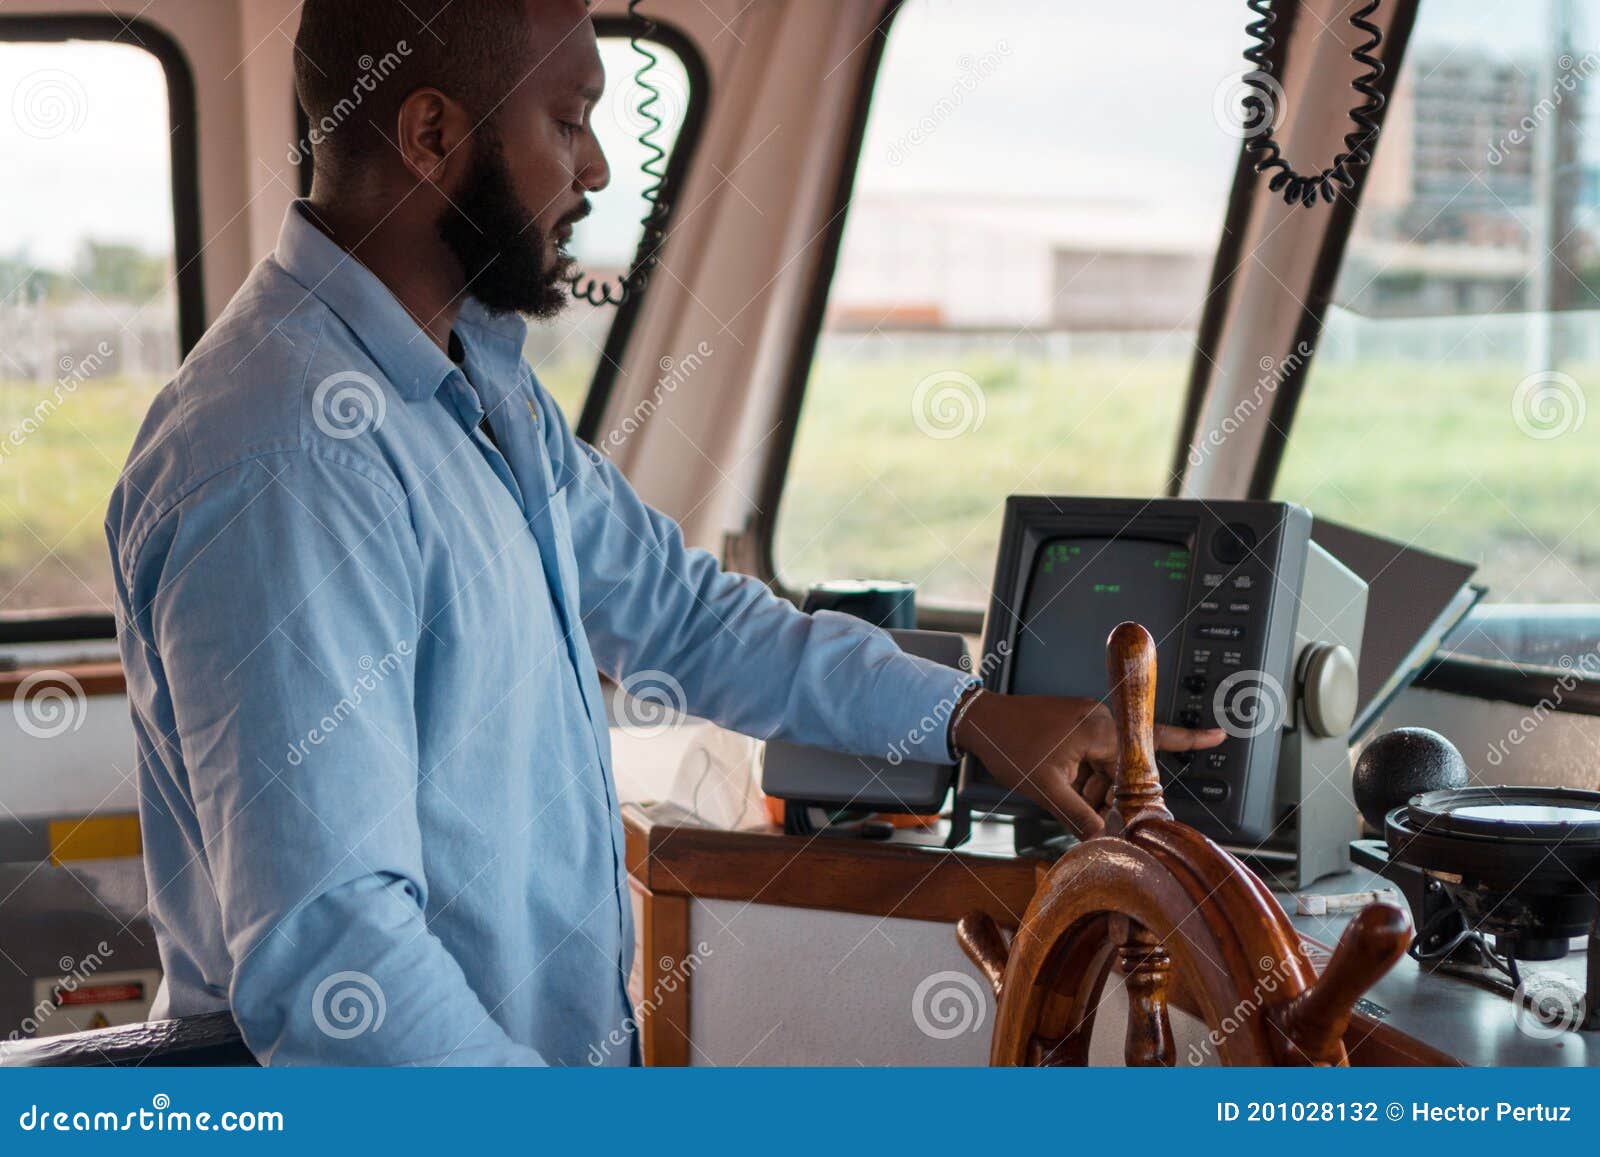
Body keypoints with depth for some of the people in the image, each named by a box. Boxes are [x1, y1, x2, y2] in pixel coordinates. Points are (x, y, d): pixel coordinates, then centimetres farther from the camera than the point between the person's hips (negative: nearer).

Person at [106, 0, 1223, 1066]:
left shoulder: (482, 385, 10)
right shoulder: (290, 467, -24)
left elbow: (673, 604, 20)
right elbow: (324, 958, -28)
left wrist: (970, 713, 17)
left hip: (567, 1040, 9)